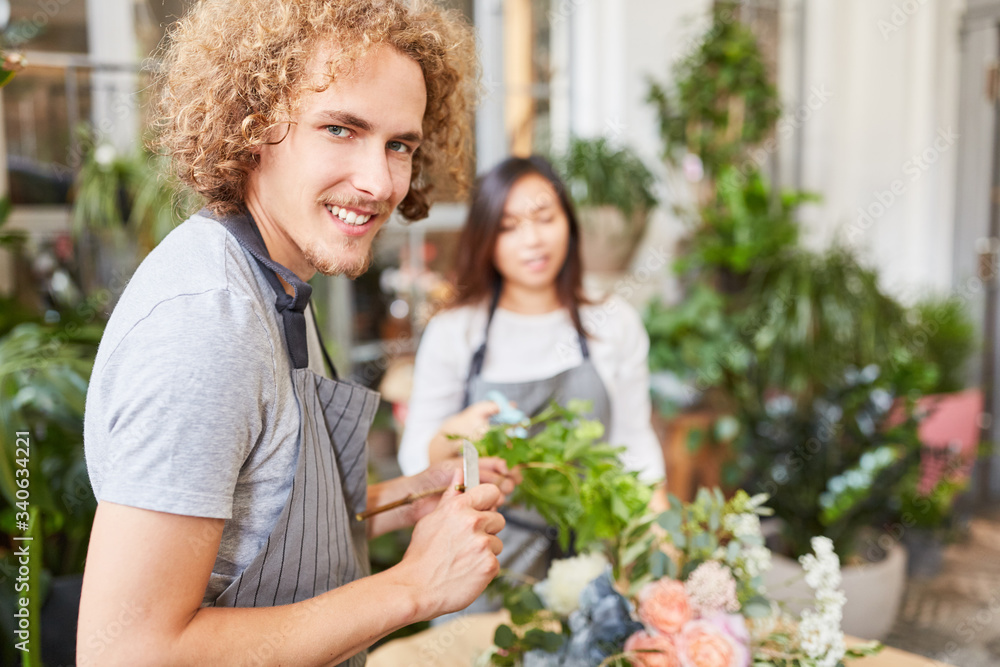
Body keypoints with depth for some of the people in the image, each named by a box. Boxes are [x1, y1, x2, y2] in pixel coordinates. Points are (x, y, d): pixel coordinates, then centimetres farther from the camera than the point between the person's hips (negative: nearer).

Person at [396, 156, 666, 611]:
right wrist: (454, 434, -20)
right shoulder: (452, 332, -3)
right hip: (486, 563, -1)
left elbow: (634, 443, 8)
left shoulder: (615, 324, 3)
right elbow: (415, 462, 1)